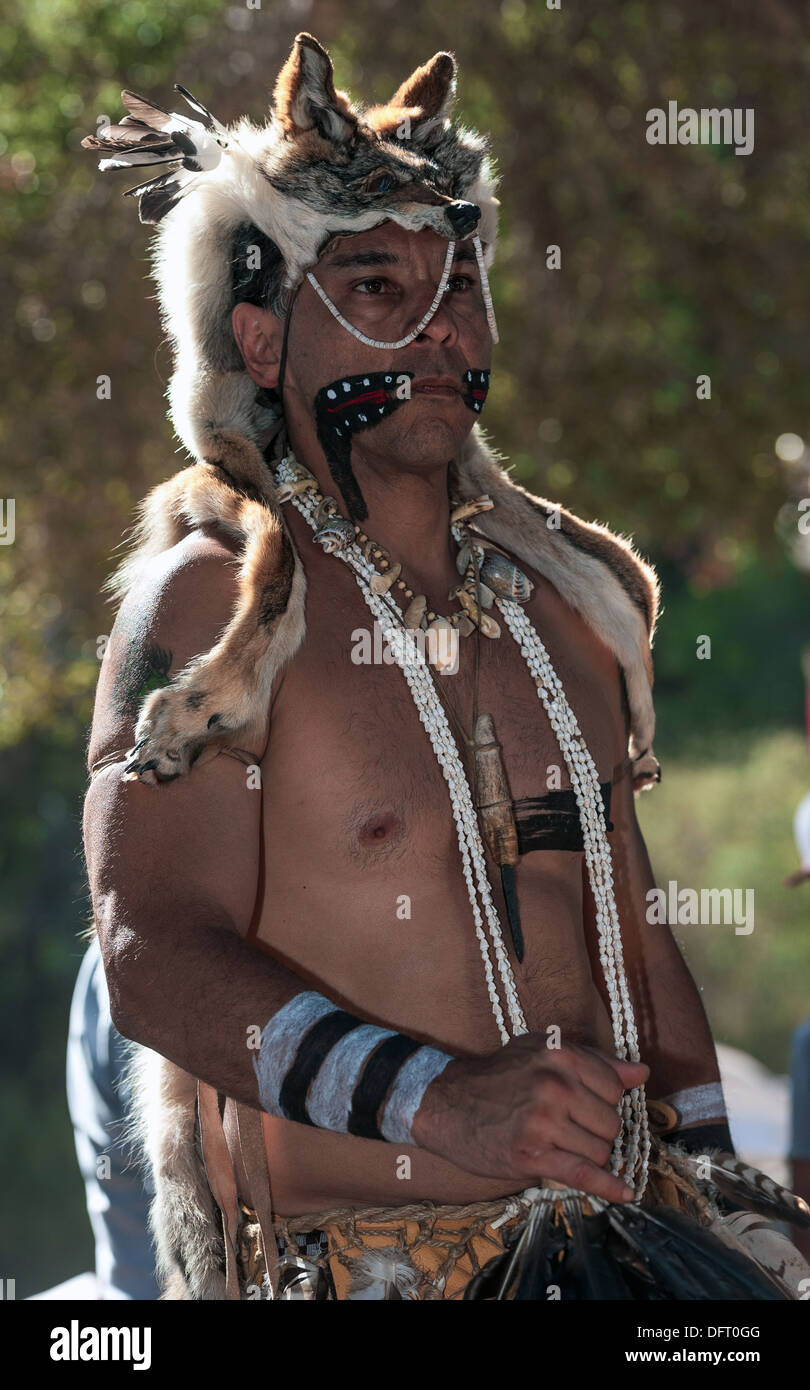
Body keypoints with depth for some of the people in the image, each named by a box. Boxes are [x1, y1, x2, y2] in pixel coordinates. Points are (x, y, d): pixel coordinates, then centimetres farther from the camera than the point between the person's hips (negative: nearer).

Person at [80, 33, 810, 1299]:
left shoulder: (566, 592, 14)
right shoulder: (215, 606, -5)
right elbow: (156, 957, -16)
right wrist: (442, 1101, -27)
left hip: (622, 1243, 5)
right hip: (364, 1262, -5)